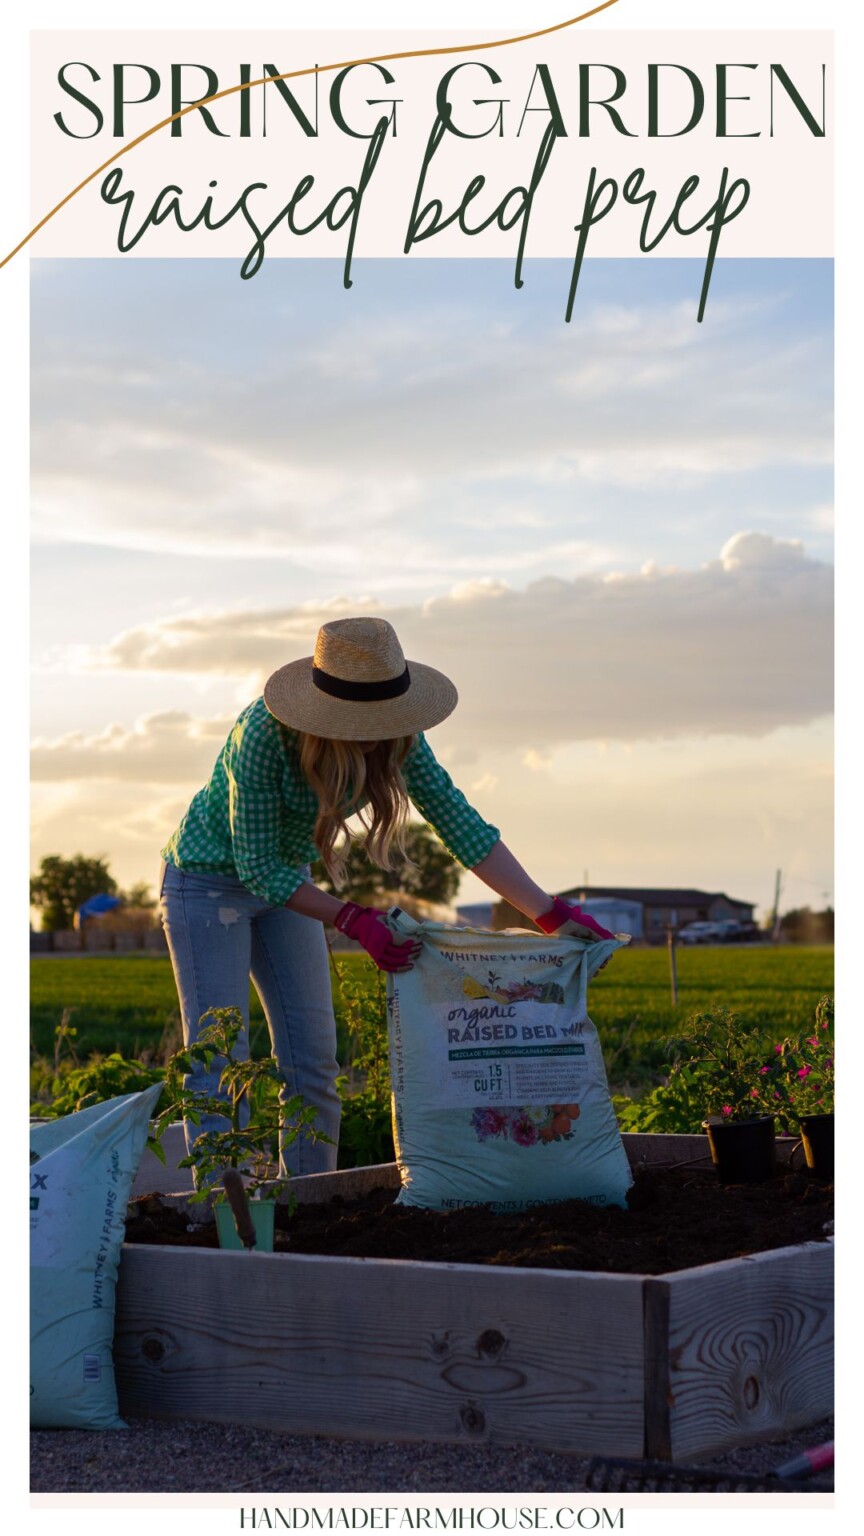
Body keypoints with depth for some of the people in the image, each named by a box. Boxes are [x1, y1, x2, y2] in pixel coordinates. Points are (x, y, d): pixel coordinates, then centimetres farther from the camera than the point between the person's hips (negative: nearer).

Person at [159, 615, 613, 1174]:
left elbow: (462, 825, -16)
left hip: (282, 882, 6)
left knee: (314, 1059, 3)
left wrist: (551, 913, -23)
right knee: (220, 1057, -10)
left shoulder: (396, 739, -18)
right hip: (209, 879, -6)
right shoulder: (263, 734, -33)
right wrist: (353, 920, -33)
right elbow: (257, 864, -28)